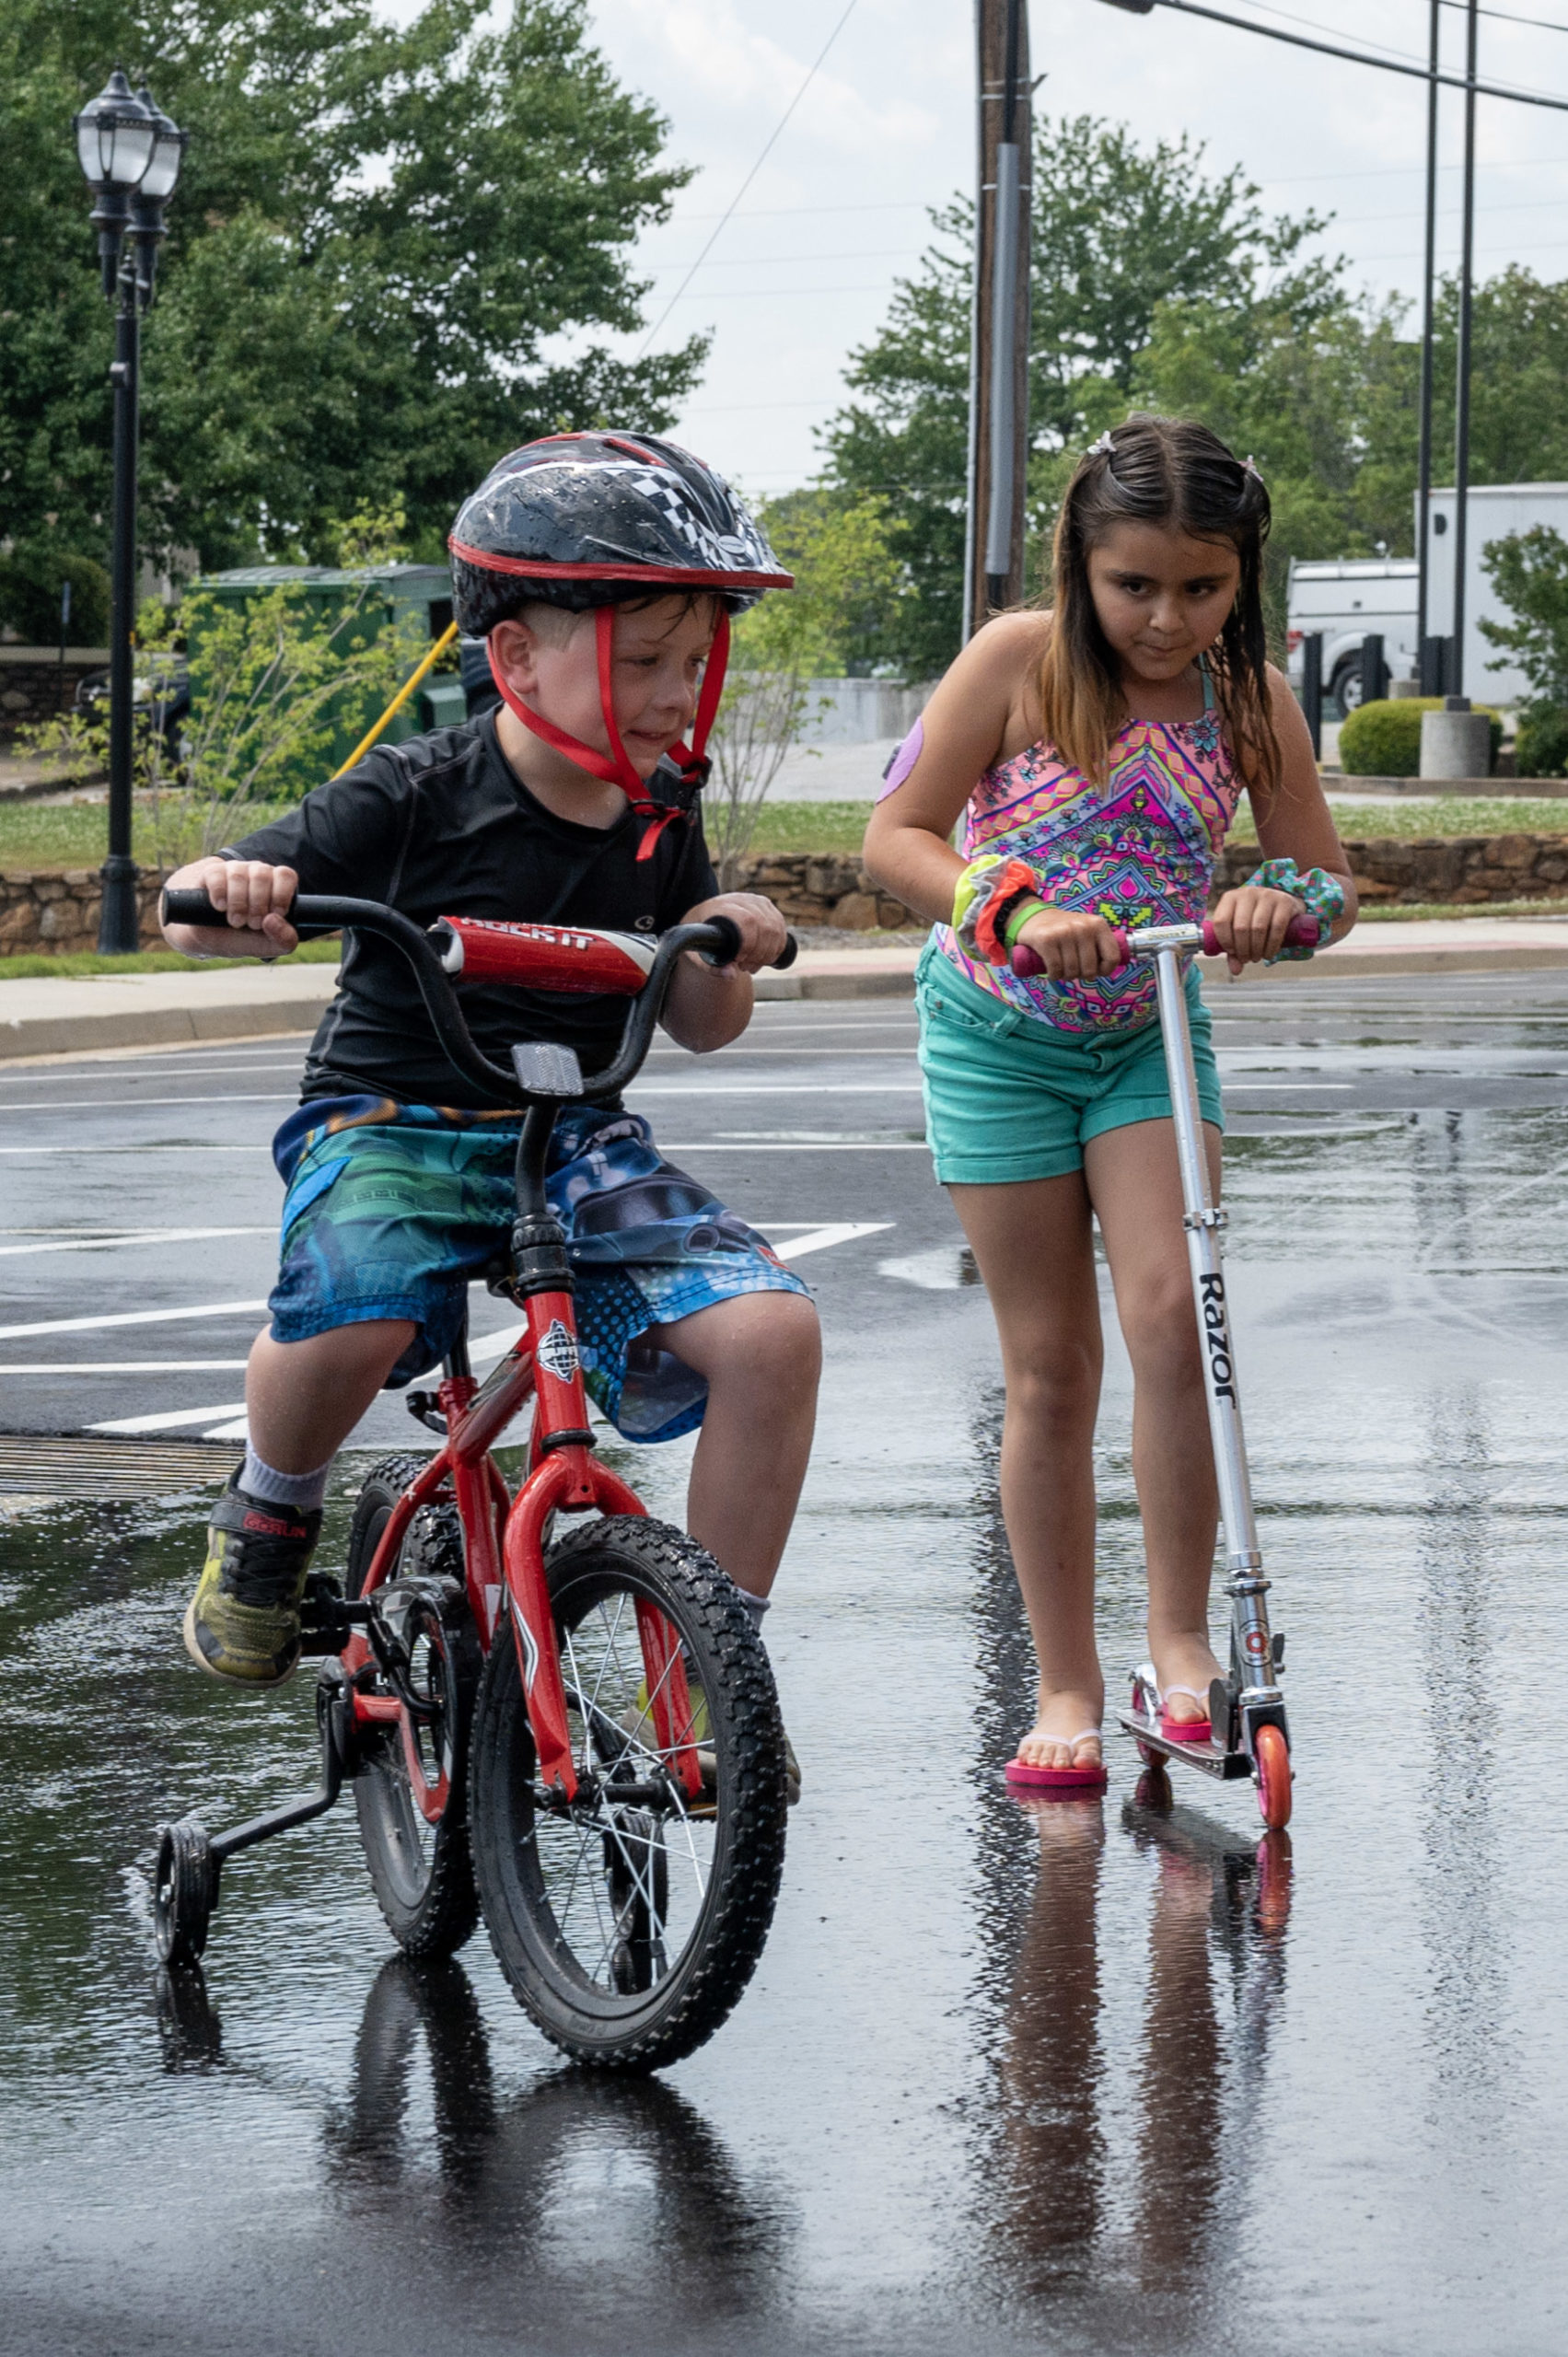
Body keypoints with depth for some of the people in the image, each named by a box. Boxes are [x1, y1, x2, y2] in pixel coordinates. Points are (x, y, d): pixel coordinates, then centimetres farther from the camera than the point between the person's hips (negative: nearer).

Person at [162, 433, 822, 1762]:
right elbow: (200, 915, -9)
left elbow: (699, 1029, 12)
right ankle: (271, 1517, -1)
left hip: (579, 1140, 4)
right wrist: (230, 896, -33)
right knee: (350, 1319, -37)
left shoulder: (660, 816, 4)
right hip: (394, 1124, -4)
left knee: (771, 1329, -21)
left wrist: (723, 954, -11)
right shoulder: (415, 799, -10)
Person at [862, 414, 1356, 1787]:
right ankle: (1066, 1688, 9)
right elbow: (895, 837, -17)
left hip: (1151, 1038, 1)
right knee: (1049, 1366, 2)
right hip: (1000, 1038, -1)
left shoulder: (1249, 699, -9)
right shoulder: (1022, 660, -16)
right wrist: (1016, 912, -34)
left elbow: (1331, 882, -3)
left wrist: (1282, 907, -28)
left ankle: (1181, 1637, -4)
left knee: (1173, 1317, -18)